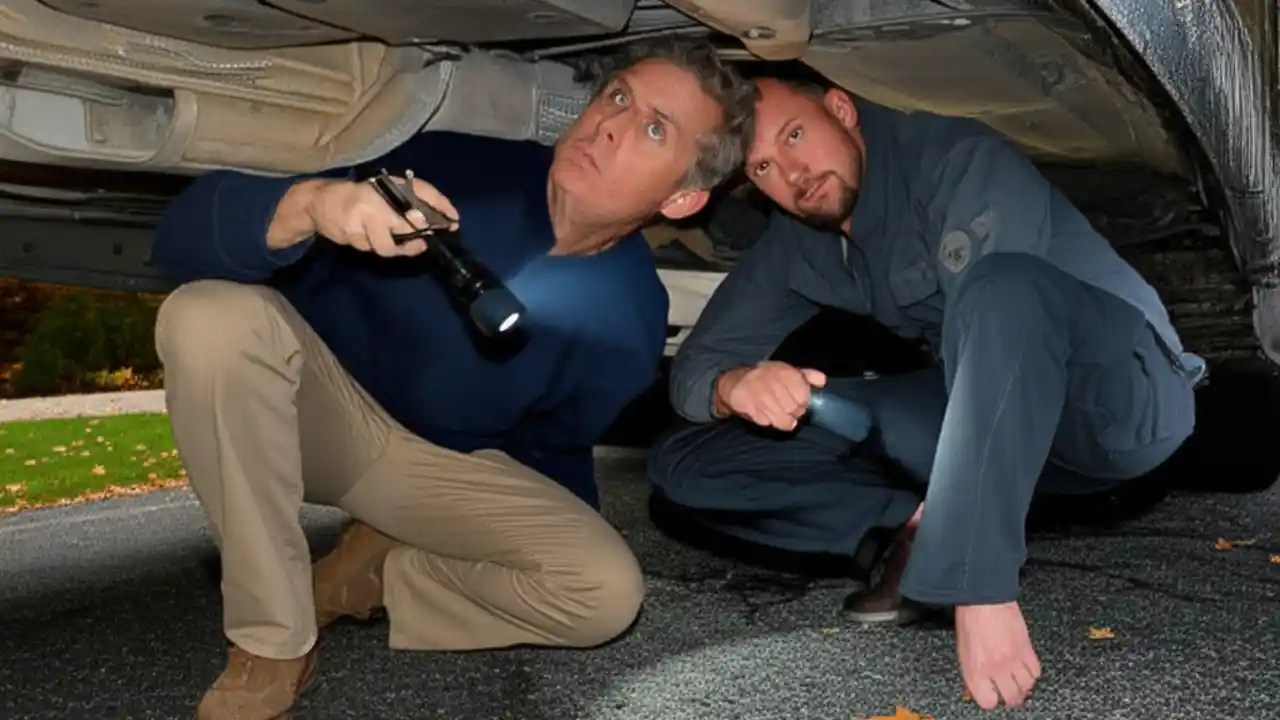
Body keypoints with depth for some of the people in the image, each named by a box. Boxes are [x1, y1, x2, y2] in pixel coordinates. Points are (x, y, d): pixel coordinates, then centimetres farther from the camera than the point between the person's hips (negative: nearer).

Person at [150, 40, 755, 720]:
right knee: (210, 315, -33)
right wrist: (308, 205, -46)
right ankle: (271, 640, -18)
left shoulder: (628, 319, -14)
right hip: (317, 407, -1)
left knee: (606, 591, -20)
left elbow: (551, 442, 6)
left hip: (450, 469, 1)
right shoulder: (454, 169, -24)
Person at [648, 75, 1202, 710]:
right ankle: (917, 529, -14)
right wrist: (736, 384, -26)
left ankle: (974, 574, -35)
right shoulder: (797, 242, 0)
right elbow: (693, 368, 2)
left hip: (1128, 394, -5)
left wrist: (982, 591, -37)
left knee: (1001, 284, -41)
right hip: (988, 410, 6)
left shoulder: (958, 159, -21)